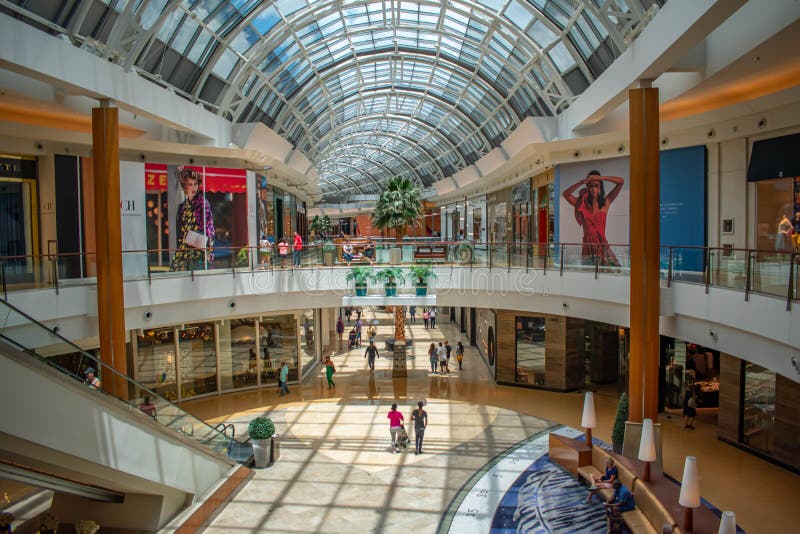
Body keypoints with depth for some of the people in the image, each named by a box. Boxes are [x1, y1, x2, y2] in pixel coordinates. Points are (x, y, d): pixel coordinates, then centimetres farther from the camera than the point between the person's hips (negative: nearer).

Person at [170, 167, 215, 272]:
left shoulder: (203, 202, -2)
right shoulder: (182, 206, 15)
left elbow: (209, 228, -6)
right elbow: (178, 232, 18)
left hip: (198, 252, -5)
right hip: (182, 252, 5)